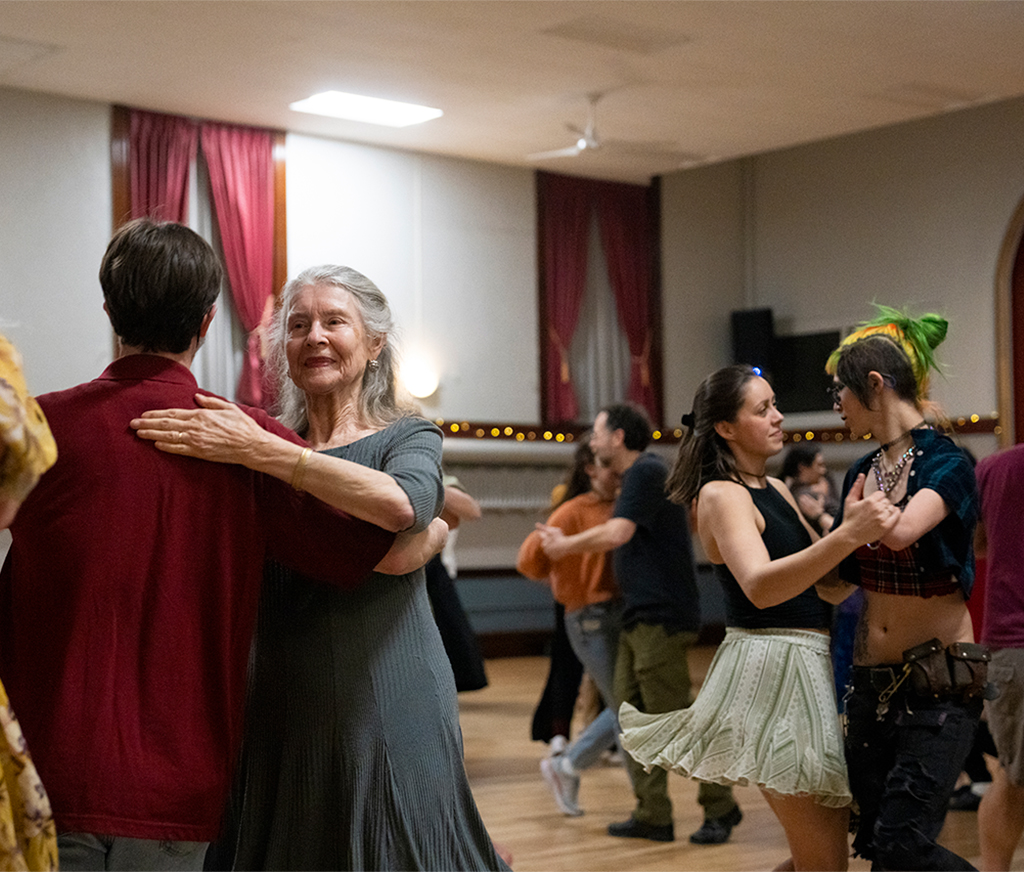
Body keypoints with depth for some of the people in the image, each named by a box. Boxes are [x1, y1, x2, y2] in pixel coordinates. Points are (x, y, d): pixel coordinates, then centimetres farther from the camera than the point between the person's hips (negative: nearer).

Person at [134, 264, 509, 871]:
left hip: (388, 706, -3)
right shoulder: (264, 448, 11)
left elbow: (406, 504, -25)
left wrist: (257, 450, -25)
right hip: (284, 712, 4)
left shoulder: (407, 437, 0)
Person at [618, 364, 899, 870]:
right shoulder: (721, 494, -11)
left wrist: (852, 524, -6)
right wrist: (849, 535, -38)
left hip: (812, 666, 9)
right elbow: (760, 587, -28)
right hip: (772, 667, -9)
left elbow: (820, 573, 12)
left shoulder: (775, 490, 16)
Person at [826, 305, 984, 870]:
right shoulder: (862, 472, 11)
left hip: (939, 681, -7)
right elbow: (837, 580, 14)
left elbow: (899, 531, -29)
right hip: (872, 681, 7)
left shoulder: (945, 463, -10)